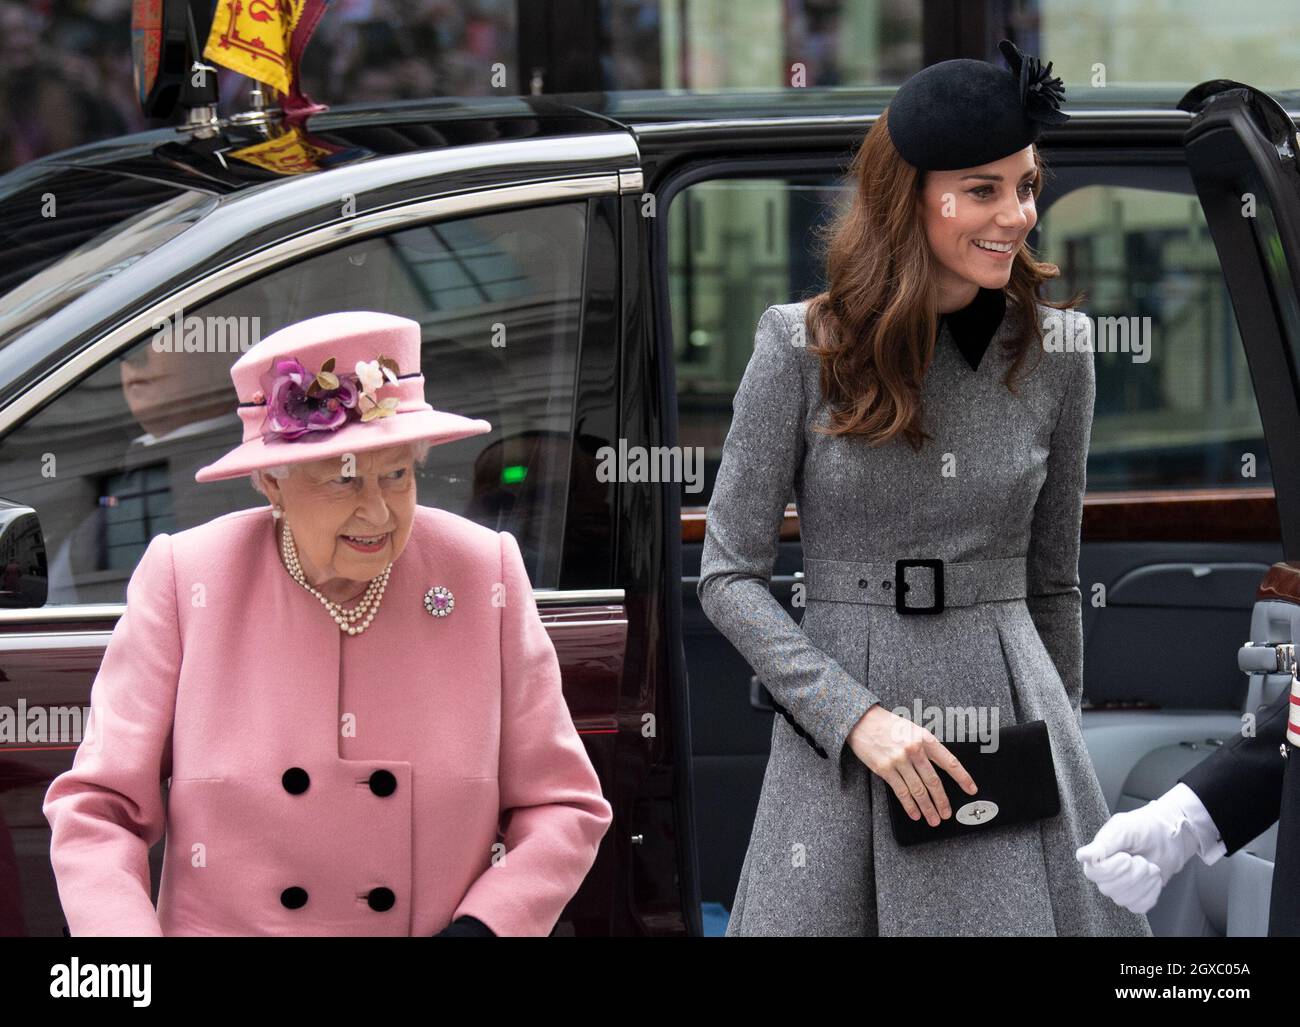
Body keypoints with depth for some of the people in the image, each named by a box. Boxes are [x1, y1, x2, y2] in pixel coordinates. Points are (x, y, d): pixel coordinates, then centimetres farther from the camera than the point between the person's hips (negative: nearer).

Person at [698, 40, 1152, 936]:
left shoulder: (1055, 353, 4)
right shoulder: (802, 347, -4)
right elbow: (729, 576, -3)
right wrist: (856, 716, -13)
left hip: (1010, 722, 2)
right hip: (838, 733, -2)